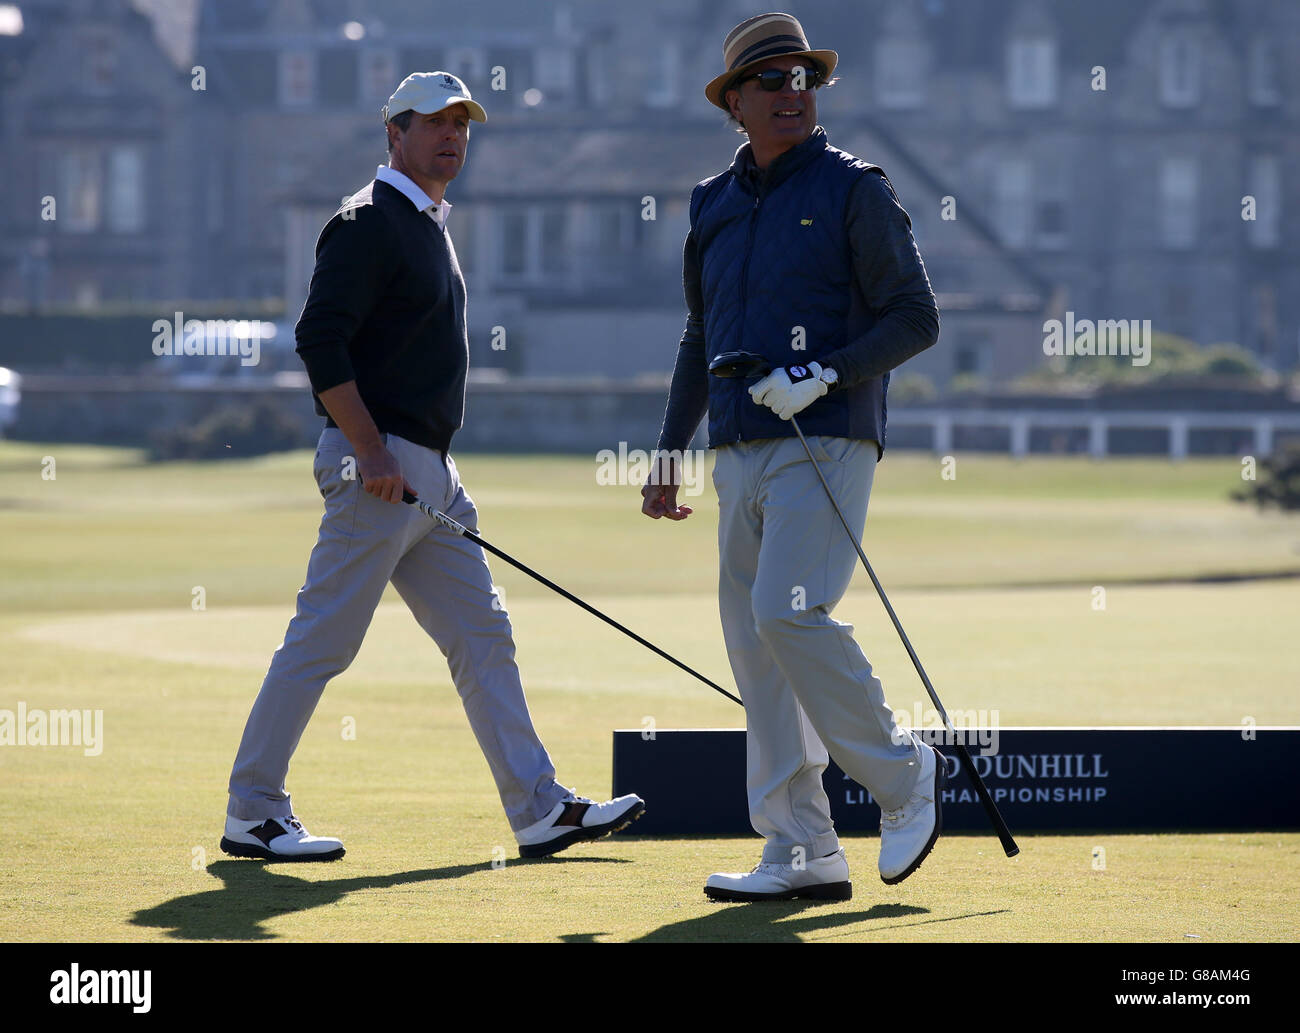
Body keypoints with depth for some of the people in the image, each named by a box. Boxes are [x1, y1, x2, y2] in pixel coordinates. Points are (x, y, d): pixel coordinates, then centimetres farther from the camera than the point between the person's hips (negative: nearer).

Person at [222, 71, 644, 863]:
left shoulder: (429, 226, 20)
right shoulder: (369, 222, -10)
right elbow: (320, 339, -19)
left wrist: (428, 461, 19)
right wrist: (371, 451, -22)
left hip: (433, 477, 10)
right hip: (379, 470, -10)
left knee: (484, 636, 7)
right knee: (322, 643, -7)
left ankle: (540, 811, 7)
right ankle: (252, 814, -1)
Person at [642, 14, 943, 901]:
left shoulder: (853, 190, -1)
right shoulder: (715, 205, 17)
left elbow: (917, 318, -5)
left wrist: (828, 373, -18)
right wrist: (669, 450, 22)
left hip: (828, 443, -7)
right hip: (741, 454, 7)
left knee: (787, 612, -21)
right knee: (754, 646, 2)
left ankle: (903, 775, -3)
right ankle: (803, 853, 5)